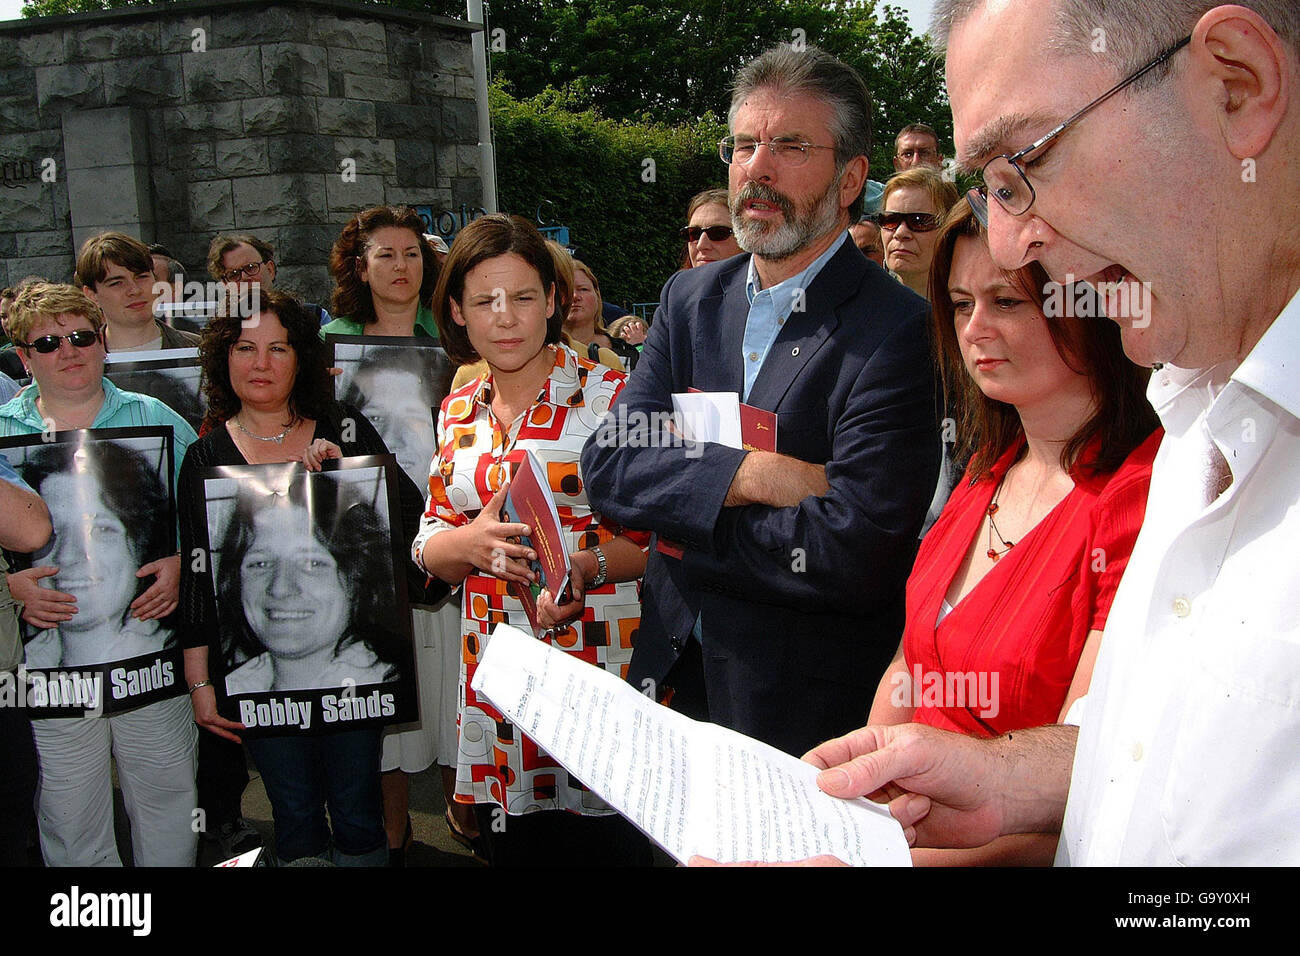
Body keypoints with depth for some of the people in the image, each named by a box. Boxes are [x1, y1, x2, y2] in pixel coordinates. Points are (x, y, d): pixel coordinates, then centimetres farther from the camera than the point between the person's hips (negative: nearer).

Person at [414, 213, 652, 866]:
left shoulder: (611, 396, -6)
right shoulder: (458, 413, 9)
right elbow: (429, 550, 11)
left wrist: (589, 566, -26)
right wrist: (470, 545, -12)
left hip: (598, 670, -4)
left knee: (604, 846, 5)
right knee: (510, 849, 15)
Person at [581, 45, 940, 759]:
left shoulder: (900, 331, -18)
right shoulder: (690, 298, 3)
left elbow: (852, 552, -27)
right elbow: (605, 464, -6)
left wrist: (675, 521, -16)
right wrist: (748, 476, -23)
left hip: (809, 706, -5)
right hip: (675, 673, 6)